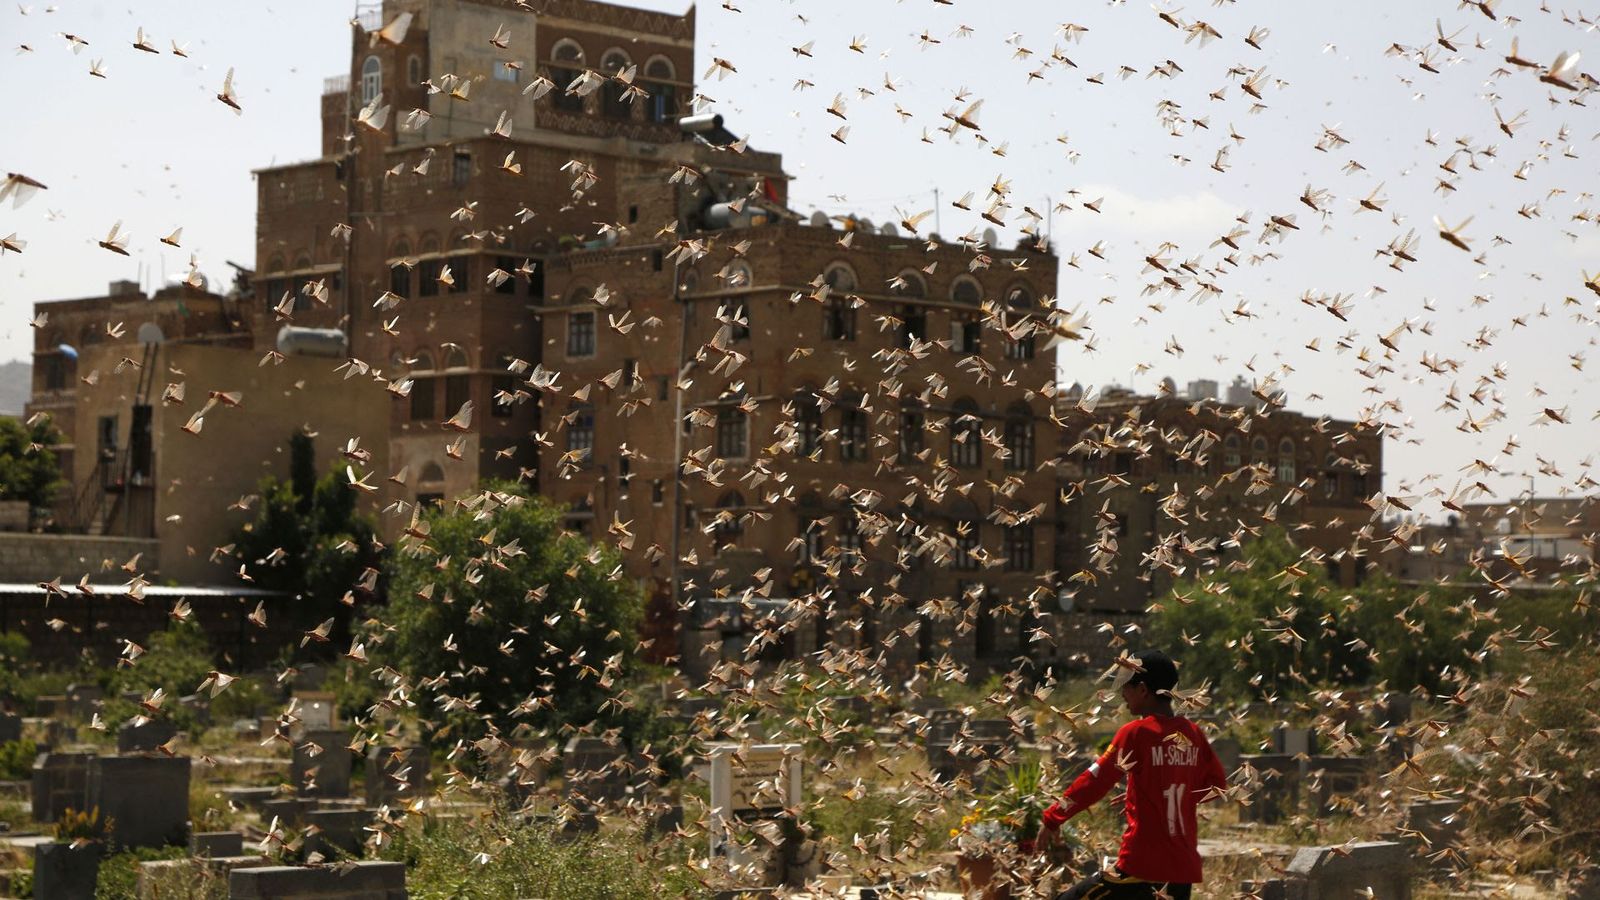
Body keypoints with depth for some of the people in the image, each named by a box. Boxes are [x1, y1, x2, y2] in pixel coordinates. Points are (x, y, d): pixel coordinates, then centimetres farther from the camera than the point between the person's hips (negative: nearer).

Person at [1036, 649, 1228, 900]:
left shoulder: (1135, 733, -9)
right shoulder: (1192, 734, 8)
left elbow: (1095, 781, -9)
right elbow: (1217, 785, 16)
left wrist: (1053, 818, -1)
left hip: (1141, 863, -7)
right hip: (1183, 865, 7)